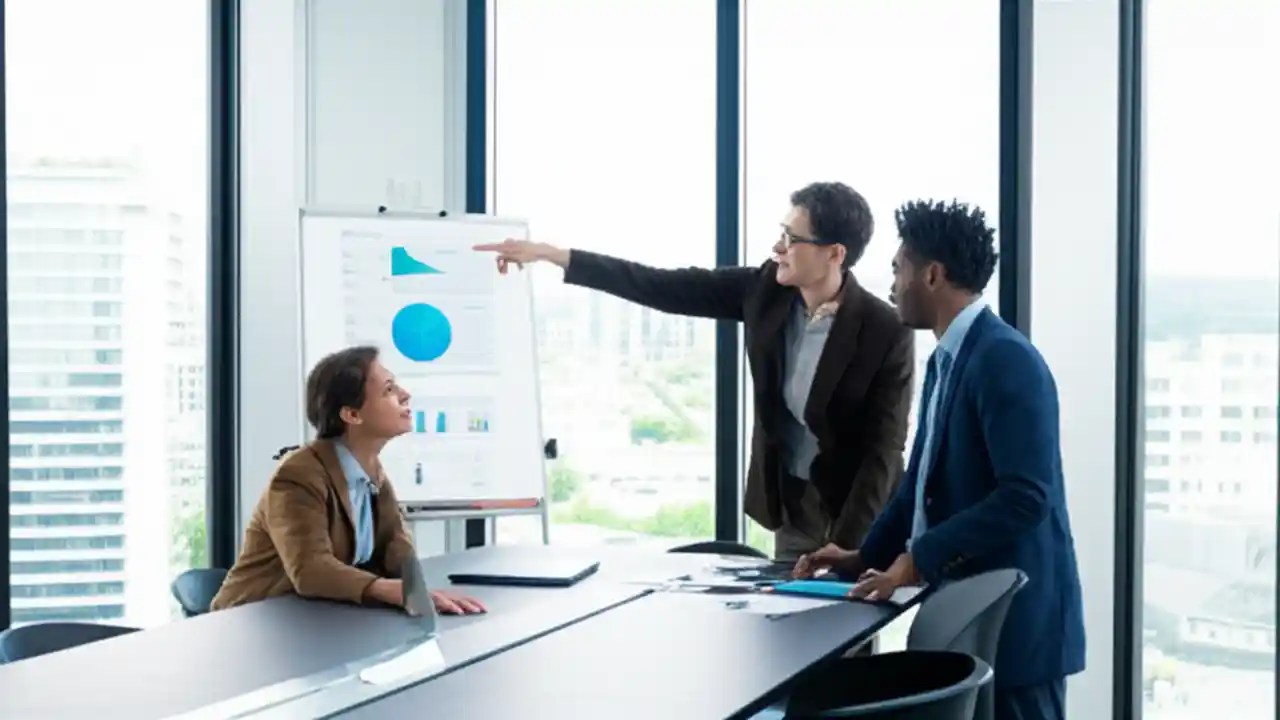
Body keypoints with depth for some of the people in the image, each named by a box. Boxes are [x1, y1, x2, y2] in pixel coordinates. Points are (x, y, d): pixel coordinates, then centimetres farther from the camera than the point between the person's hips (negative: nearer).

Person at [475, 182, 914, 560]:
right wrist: (553, 254, -8)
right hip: (792, 507, 5)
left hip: (854, 515, -5)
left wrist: (843, 549, -25)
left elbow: (882, 449, -19)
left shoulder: (886, 332, -21)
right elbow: (662, 288, -5)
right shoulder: (767, 288, -7)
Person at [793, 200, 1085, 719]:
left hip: (1014, 617, -9)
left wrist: (919, 560, -22)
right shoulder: (945, 360, 13)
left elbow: (1025, 496, -23)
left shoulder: (1005, 358, -16)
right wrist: (865, 555, 9)